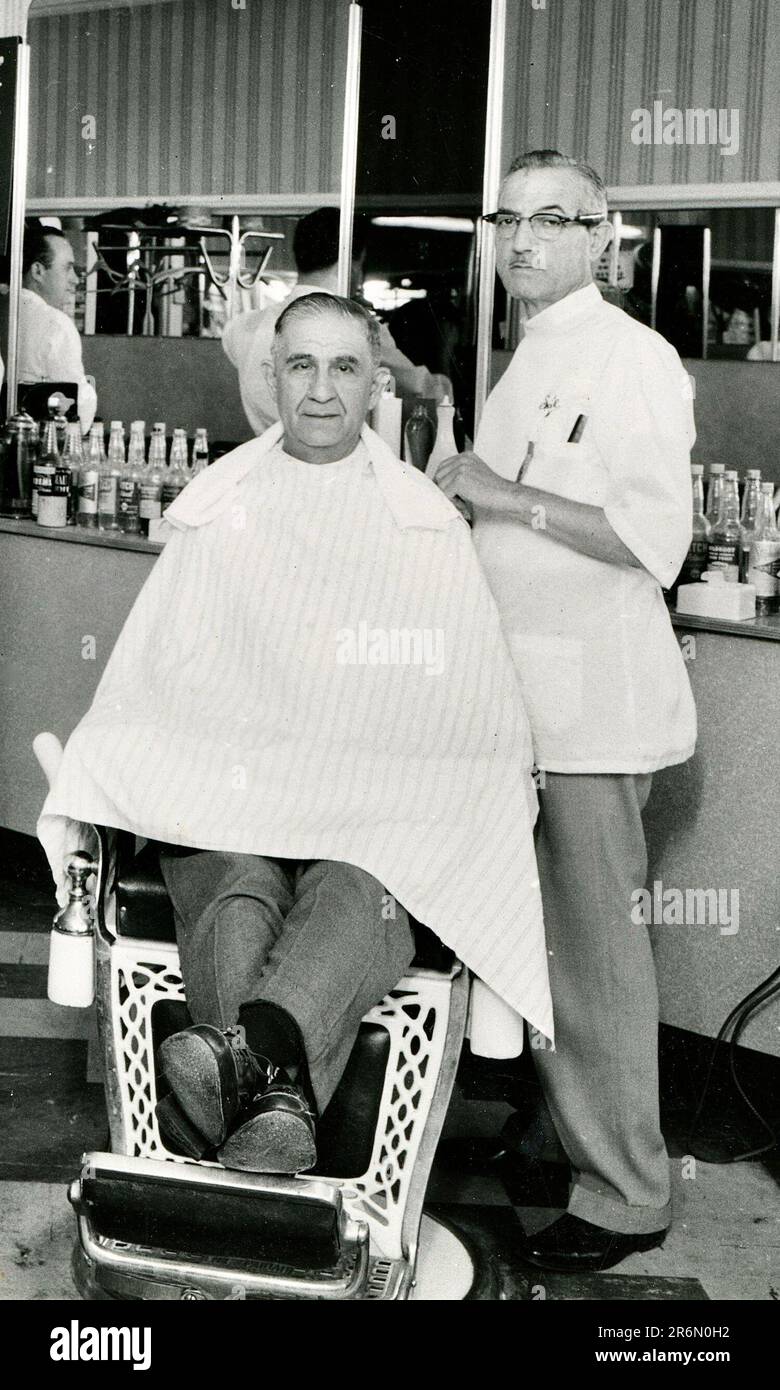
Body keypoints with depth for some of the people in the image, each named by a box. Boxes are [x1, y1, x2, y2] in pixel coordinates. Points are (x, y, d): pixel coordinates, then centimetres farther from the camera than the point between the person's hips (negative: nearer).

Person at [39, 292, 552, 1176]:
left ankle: (251, 1054, -61)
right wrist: (94, 804, -5)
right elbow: (148, 682, 11)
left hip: (382, 813, -1)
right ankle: (278, 1102, -55)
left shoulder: (427, 528, 15)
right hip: (222, 798, 1)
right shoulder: (217, 512, 16)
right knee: (239, 895, -34)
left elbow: (480, 715, 11)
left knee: (352, 892, -36)